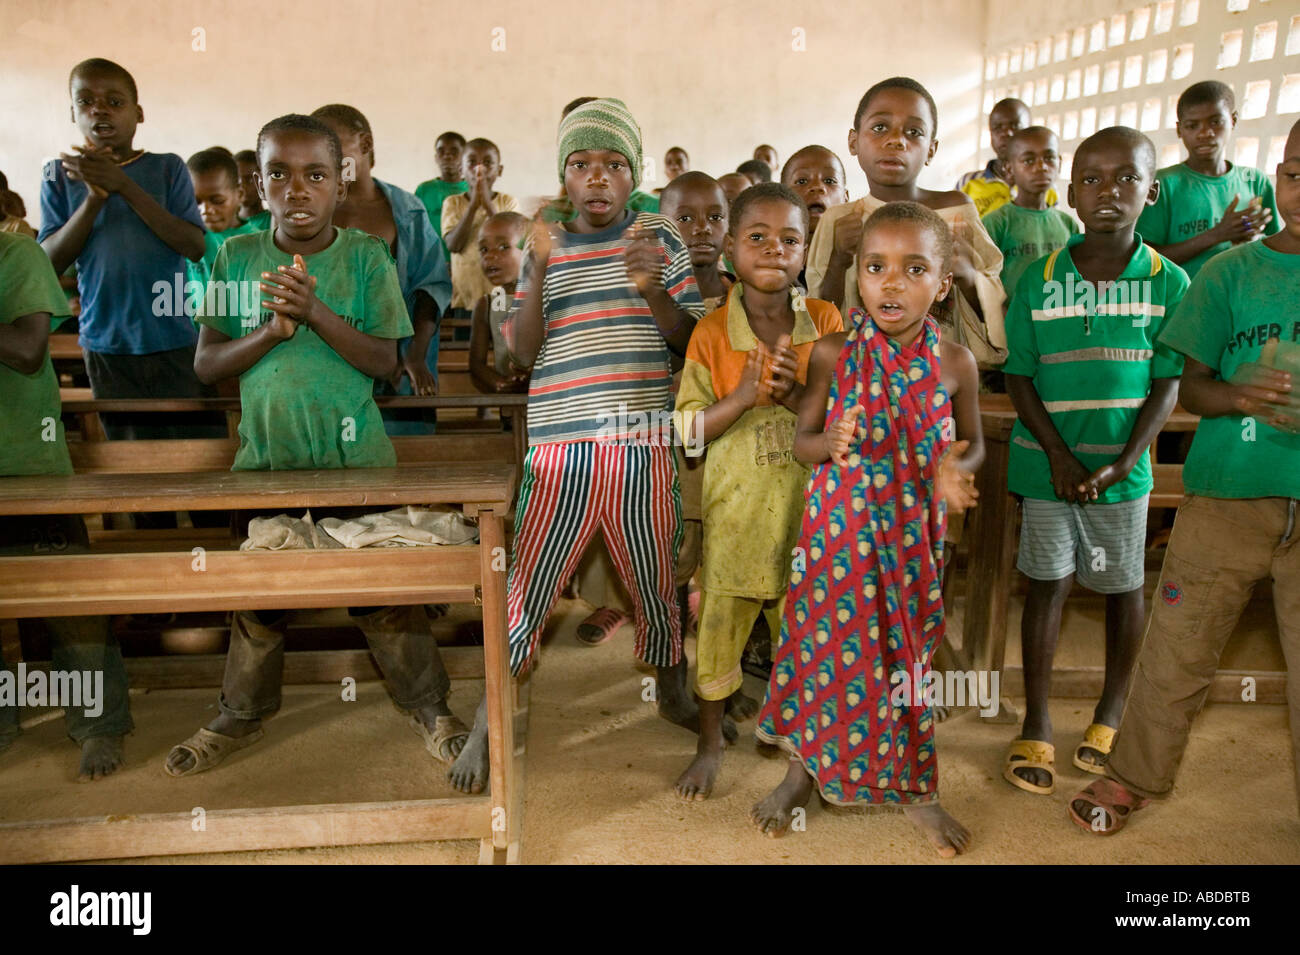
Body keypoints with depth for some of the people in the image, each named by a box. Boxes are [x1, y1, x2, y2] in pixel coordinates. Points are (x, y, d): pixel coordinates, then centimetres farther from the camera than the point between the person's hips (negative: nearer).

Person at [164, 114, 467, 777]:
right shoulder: (237, 257, 1)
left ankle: (427, 704, 23)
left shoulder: (366, 257, -5)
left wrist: (315, 312, -23)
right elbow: (206, 364, 0)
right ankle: (241, 717, 37)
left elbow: (384, 360, -10)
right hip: (265, 452, 3)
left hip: (354, 455, -3)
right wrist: (270, 331, -17)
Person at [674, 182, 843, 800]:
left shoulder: (826, 322, -3)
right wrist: (744, 396, -22)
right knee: (716, 627, 9)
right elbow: (687, 430, -6)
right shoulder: (711, 333, -6)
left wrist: (793, 393, -21)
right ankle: (711, 744, 33)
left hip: (806, 509, 1)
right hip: (731, 510, -1)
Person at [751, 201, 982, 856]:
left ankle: (912, 789, 33)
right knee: (824, 643, 9)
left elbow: (971, 441, 8)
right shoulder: (833, 354, -7)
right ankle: (804, 769, 35)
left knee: (904, 652, 11)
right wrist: (830, 444, -23)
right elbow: (802, 439, 0)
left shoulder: (954, 363, -4)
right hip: (839, 527, 0)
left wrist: (955, 468, -15)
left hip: (912, 533, 1)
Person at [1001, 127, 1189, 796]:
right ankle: (1036, 724, 17)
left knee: (1123, 586, 11)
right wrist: (1059, 455, -12)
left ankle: (1113, 712, 32)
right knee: (1048, 584, 5)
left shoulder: (1170, 282, -3)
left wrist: (1120, 464, -13)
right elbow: (1020, 377, -1)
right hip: (1047, 461, 0)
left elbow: (1167, 385, -2)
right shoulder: (1038, 280, -3)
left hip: (1121, 468, 1)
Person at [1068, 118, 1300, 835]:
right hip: (1225, 492, 0)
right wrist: (1240, 397, -20)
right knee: (1177, 648, 6)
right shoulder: (1230, 271, 3)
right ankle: (1136, 776, 25)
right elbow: (1191, 385, 2)